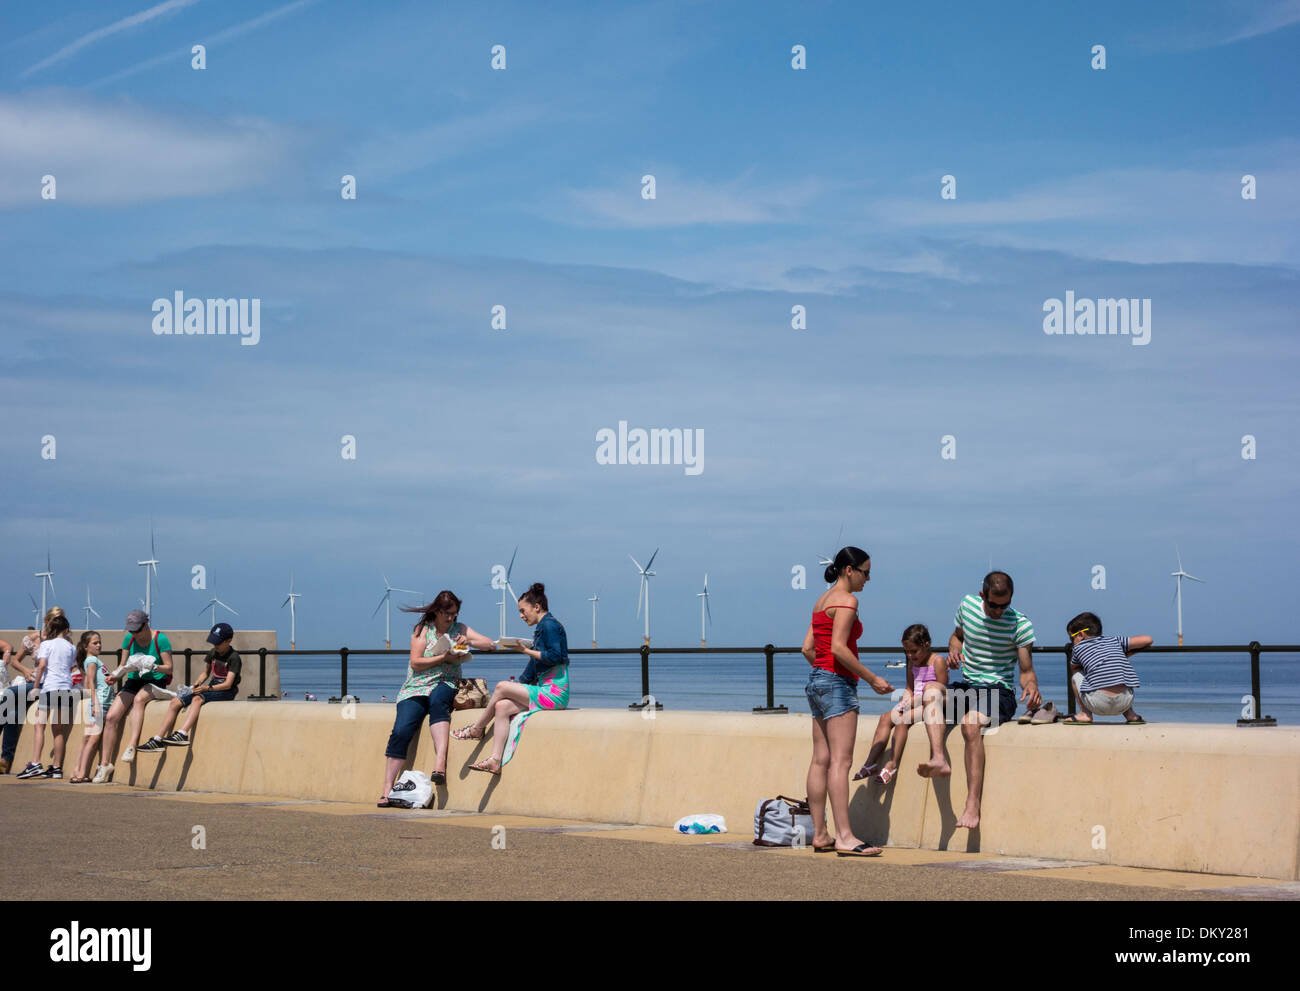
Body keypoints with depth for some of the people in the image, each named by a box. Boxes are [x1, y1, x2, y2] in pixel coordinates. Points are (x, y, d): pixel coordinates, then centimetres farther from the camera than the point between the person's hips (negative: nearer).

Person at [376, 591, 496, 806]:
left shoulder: (459, 629, 13)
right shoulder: (423, 629, 7)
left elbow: (491, 645, 7)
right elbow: (416, 663, -2)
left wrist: (469, 641, -10)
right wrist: (443, 658, -12)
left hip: (445, 685, 0)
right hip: (415, 688, 0)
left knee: (438, 700, -38)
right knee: (401, 731, -22)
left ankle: (440, 764, -49)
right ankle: (387, 790, -22)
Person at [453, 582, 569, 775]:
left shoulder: (549, 625, -8)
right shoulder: (542, 628, 22)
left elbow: (555, 657, -20)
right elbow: (531, 672, 25)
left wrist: (526, 650, -15)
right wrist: (518, 684, 17)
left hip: (554, 693, -9)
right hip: (547, 692, 9)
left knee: (502, 687, -13)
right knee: (502, 706, -5)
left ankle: (477, 728, 5)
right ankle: (496, 760, -13)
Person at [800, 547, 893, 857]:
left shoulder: (822, 601, 18)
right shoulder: (846, 599, -10)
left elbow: (808, 648, 17)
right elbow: (838, 647, -19)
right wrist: (871, 679, -14)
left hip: (817, 680, 10)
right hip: (838, 683, -10)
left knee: (821, 760, 8)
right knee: (840, 761, -12)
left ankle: (820, 835, 8)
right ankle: (844, 837, -15)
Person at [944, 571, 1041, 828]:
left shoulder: (1020, 624, -7)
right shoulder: (967, 605, 4)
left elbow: (1026, 671, -4)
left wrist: (1031, 687, -28)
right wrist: (954, 650, 1)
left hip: (999, 691, -5)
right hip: (967, 687, 5)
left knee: (970, 724, -36)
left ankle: (973, 805, -42)